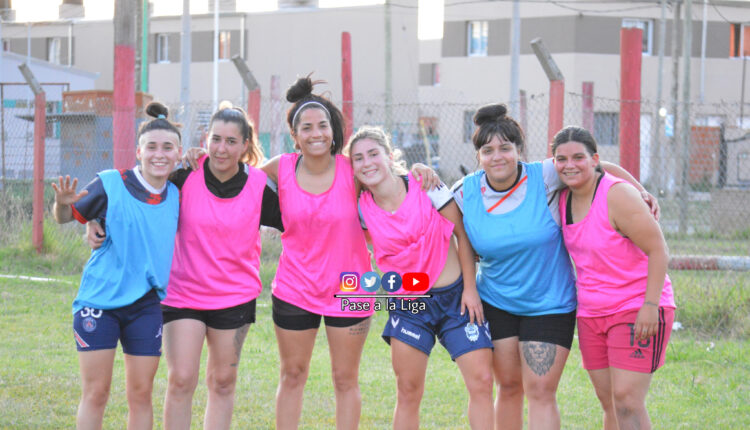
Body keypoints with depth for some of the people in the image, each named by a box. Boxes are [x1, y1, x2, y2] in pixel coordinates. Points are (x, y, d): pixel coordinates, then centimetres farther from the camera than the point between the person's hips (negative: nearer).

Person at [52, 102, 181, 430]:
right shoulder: (111, 184, -8)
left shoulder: (176, 196, 4)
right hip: (99, 301, -3)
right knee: (95, 393, -2)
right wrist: (62, 203, -22)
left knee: (141, 394, 6)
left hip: (146, 305, 4)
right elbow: (66, 217, 0)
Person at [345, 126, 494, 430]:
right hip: (408, 305, 2)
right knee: (408, 392, 1)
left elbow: (462, 234, -3)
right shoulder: (361, 208, -3)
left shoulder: (426, 188, -10)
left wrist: (470, 289, -5)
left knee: (481, 382, -10)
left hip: (455, 298, -2)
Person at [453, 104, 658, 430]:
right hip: (495, 302, 3)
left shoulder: (544, 177, -13)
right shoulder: (466, 192, -5)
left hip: (549, 304, -3)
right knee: (508, 386, 9)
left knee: (540, 391, -7)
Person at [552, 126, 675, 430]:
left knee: (627, 399, -15)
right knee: (609, 403, 7)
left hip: (638, 310, -7)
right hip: (592, 314, 7)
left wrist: (650, 305, -22)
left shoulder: (617, 195, -17)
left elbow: (657, 250, -17)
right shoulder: (564, 198, 5)